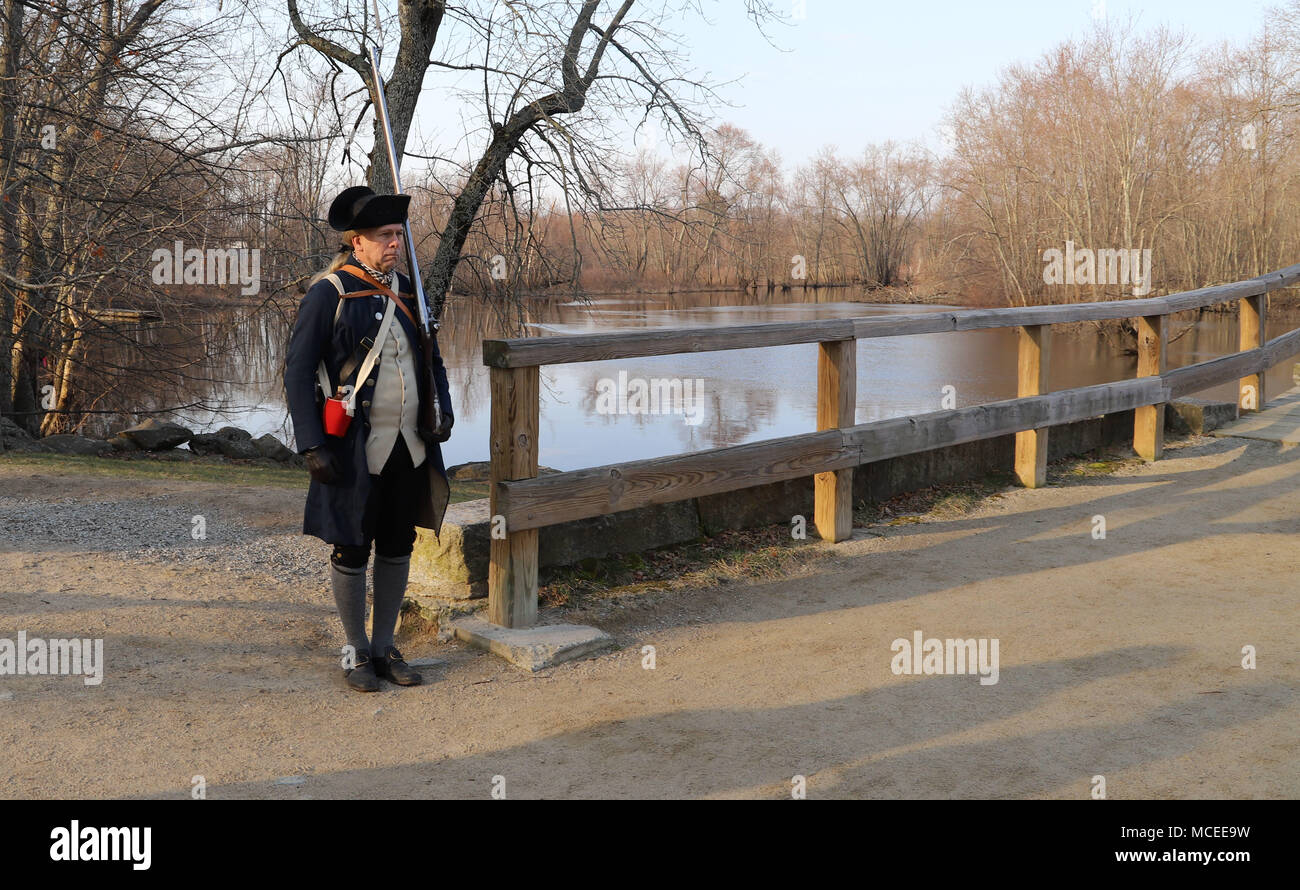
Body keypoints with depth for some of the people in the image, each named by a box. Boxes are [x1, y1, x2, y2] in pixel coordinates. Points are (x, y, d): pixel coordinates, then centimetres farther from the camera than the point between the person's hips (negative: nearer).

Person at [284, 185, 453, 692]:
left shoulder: (408, 290, 8)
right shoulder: (328, 294, -9)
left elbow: (432, 359, 17)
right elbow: (298, 371, -9)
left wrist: (442, 412, 0)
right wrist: (312, 446, -15)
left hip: (410, 447, 5)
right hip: (355, 450, -5)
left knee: (397, 547, 12)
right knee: (352, 550, 6)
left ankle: (385, 647, 27)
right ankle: (356, 651, 22)